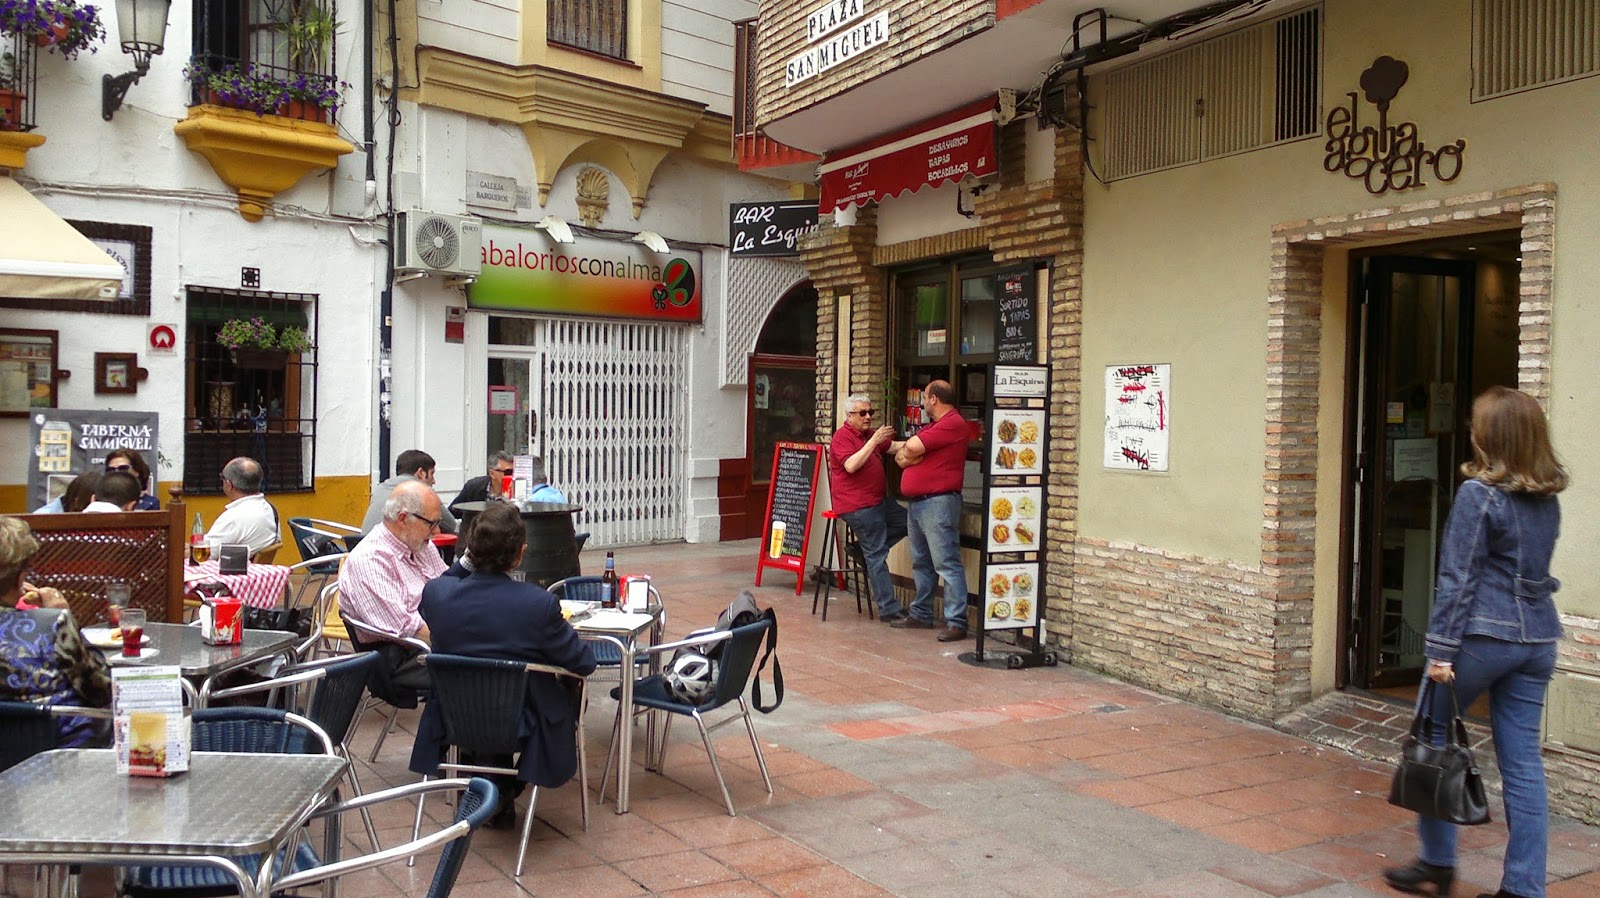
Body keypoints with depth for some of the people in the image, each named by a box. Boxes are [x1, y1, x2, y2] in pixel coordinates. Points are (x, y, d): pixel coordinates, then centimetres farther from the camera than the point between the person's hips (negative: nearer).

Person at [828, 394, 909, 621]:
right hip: (858, 506, -10)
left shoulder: (868, 434, 19)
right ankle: (889, 610, -6)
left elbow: (893, 447, 18)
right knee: (877, 556, -9)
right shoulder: (842, 436, -11)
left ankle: (865, 551, 10)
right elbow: (851, 465, -25)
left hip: (878, 500, 10)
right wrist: (874, 441, -27)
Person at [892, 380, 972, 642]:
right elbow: (900, 457, 17)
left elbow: (913, 447, -18)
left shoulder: (953, 424, -11)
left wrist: (908, 451, 4)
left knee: (947, 564, -11)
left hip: (938, 502, -10)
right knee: (921, 563, 15)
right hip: (917, 502, 11)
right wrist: (909, 454, -5)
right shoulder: (933, 426, 23)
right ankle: (921, 614, 24)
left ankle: (956, 622, -11)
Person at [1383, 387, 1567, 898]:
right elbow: (1535, 568, 17)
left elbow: (1458, 578, -14)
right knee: (1523, 761, 8)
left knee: (1431, 735, 10)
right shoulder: (1548, 499, 10)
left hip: (1484, 635, -7)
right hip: (1538, 638, 7)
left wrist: (1441, 649, -13)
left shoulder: (1479, 494, -12)